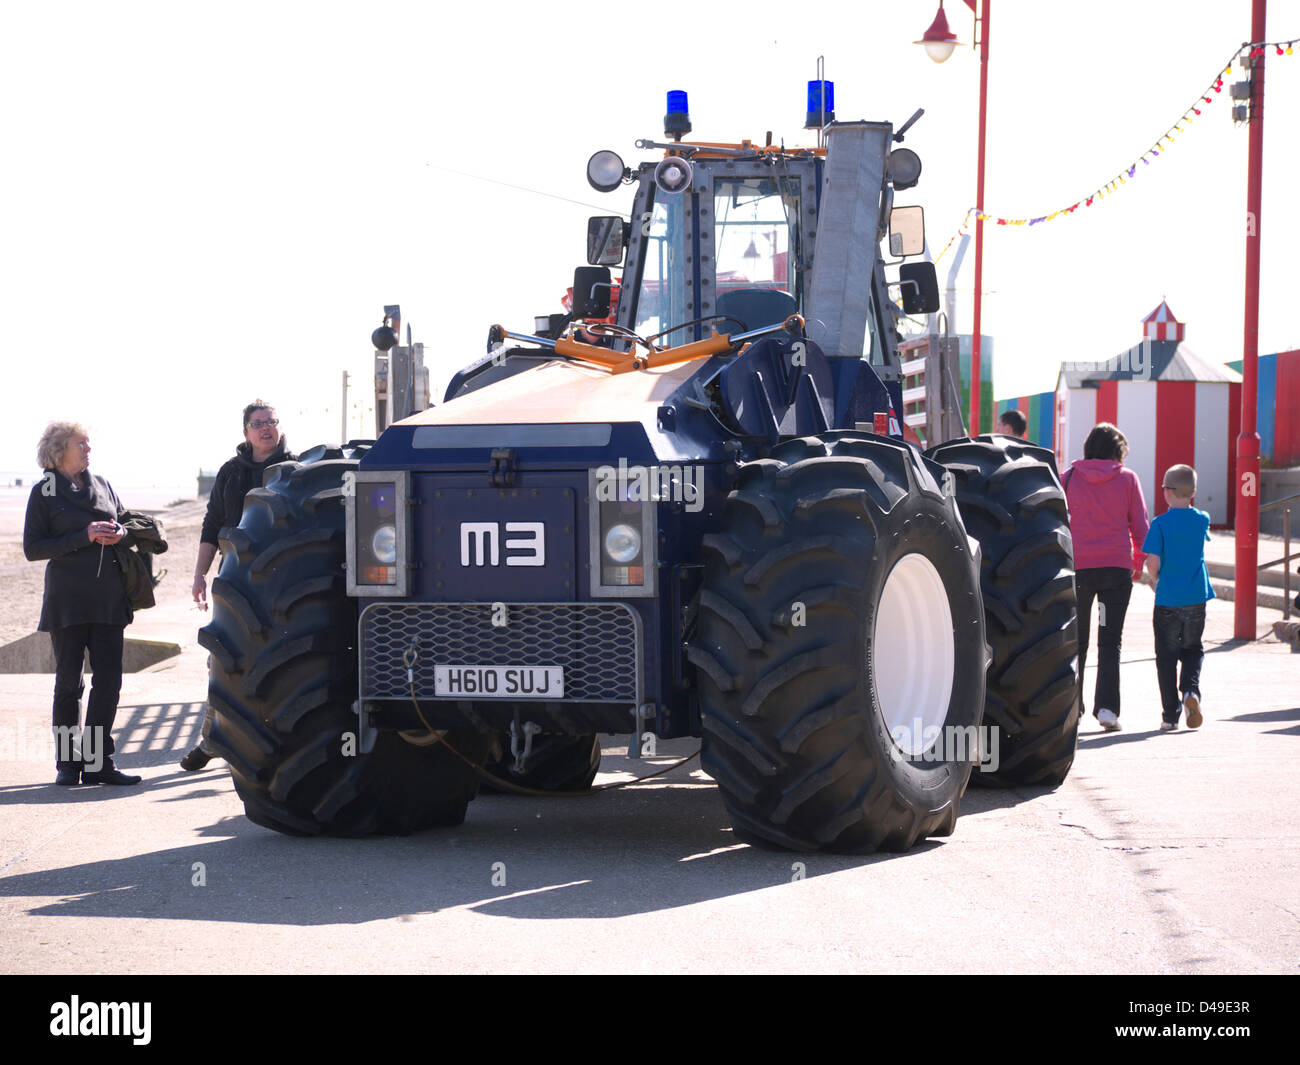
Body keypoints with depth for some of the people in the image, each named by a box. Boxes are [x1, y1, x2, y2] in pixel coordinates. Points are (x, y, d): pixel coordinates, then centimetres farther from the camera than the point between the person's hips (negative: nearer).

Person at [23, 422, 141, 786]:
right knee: (69, 682, 1)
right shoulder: (44, 492, -1)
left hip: (108, 598, 4)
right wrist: (85, 537, -14)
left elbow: (125, 523, 23)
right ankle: (67, 763, 10)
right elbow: (33, 548, -6)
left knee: (109, 680, -2)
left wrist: (119, 534, -2)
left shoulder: (101, 484, 14)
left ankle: (97, 762, 2)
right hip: (67, 601, -4)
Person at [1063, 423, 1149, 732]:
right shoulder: (1127, 478, 2)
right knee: (1110, 641, 1)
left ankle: (1072, 706, 15)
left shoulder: (1069, 478, 3)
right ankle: (1106, 706, -12)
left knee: (1076, 640, 12)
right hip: (1117, 567, 0)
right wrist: (1138, 562, 17)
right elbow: (1140, 525, 4)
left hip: (1078, 566, 1)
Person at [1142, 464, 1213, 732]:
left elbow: (1152, 562, -15)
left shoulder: (1160, 524, -10)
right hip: (1197, 598, 3)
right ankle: (1190, 689, -9)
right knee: (1192, 649, 18)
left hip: (1168, 599, -3)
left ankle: (1170, 714, 5)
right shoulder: (1202, 521, 1)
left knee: (1166, 656, 6)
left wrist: (1156, 580, 3)